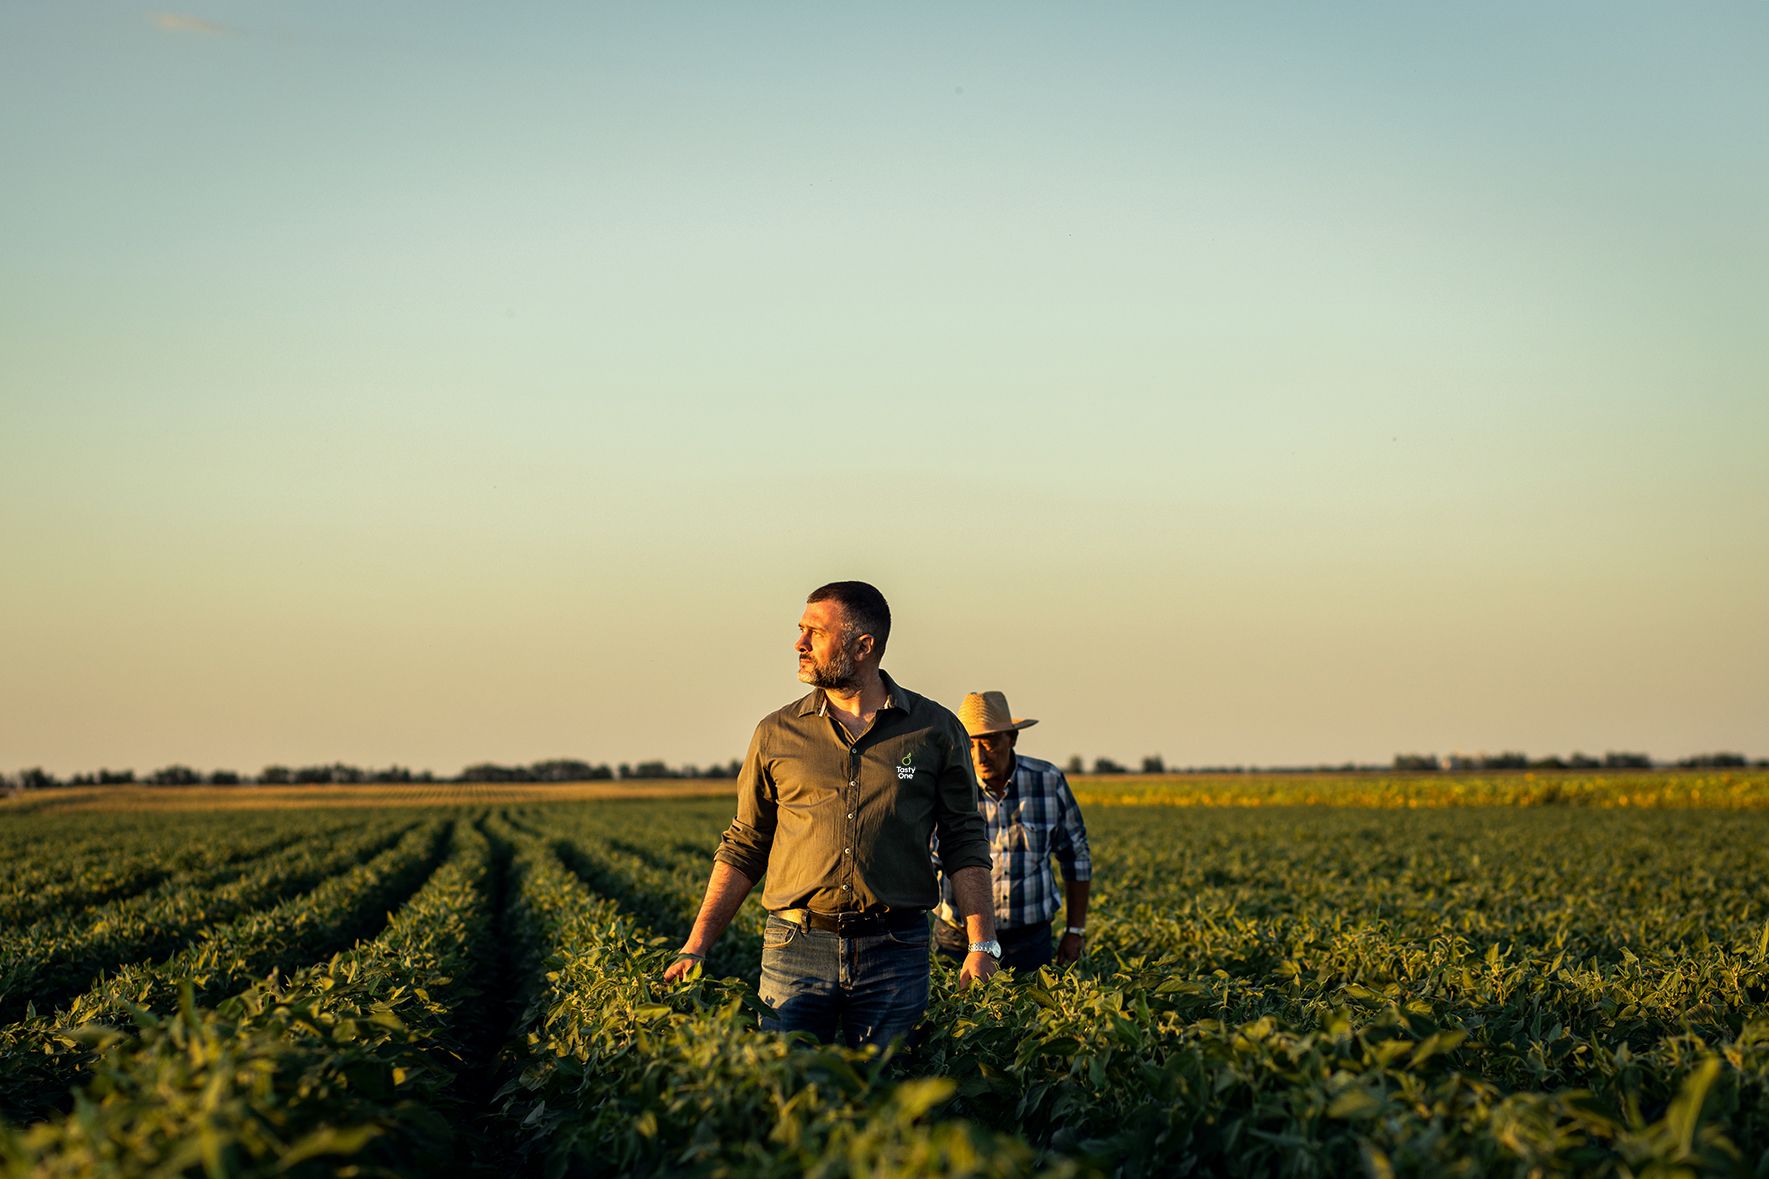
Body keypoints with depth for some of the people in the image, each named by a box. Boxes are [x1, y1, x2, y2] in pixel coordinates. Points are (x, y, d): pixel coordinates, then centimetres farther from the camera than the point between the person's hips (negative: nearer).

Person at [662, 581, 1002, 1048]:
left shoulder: (936, 730, 5)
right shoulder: (777, 734, 8)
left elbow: (965, 846, 7)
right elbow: (742, 850, 13)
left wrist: (982, 947, -3)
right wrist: (695, 948, 5)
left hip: (895, 956, -1)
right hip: (795, 951, 1)